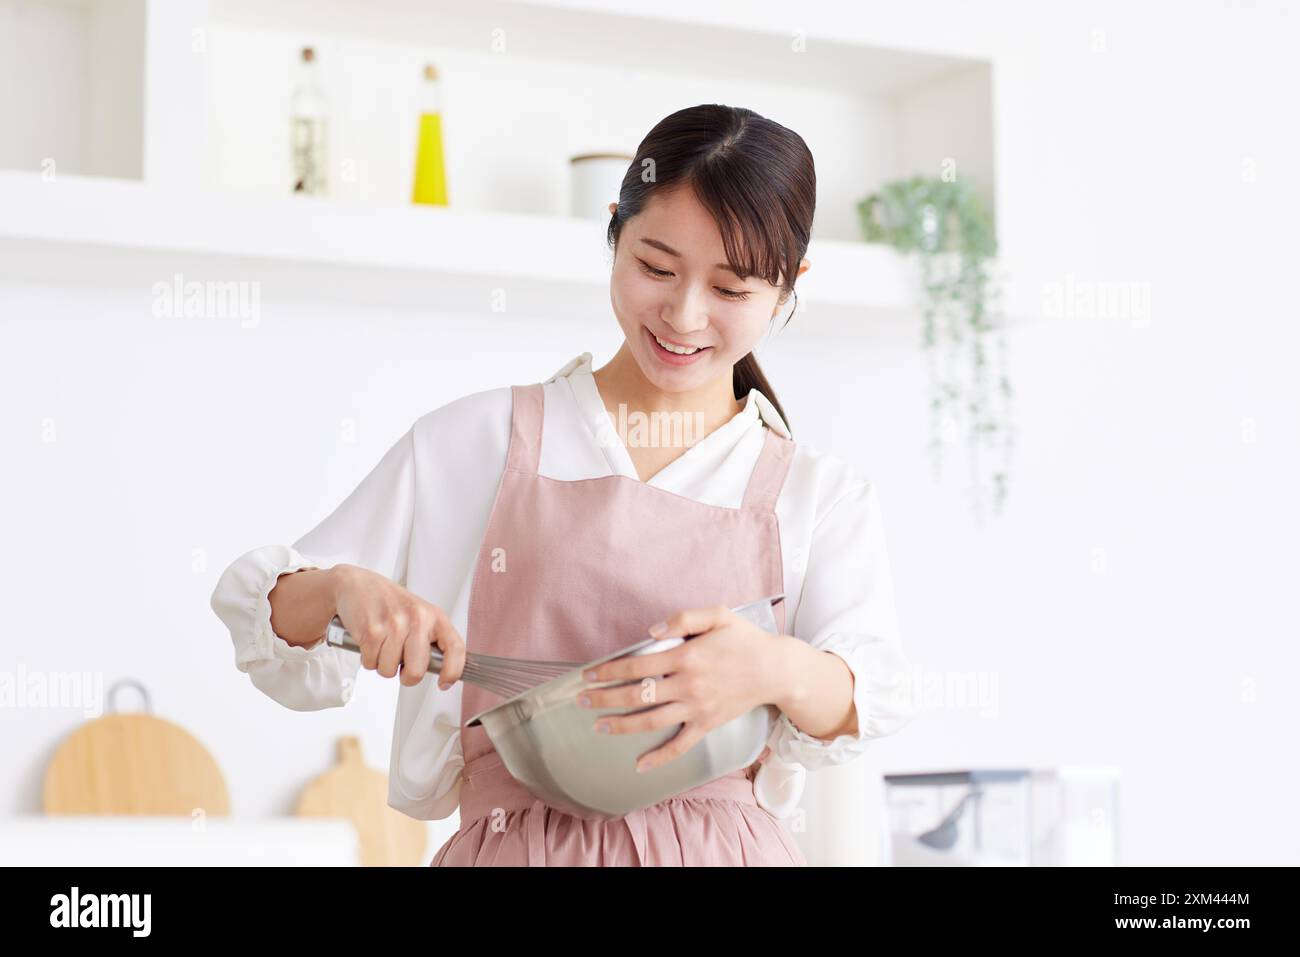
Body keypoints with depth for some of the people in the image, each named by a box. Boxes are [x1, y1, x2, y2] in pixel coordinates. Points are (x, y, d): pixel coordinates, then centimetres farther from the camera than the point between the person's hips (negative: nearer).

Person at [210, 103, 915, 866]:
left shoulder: (822, 496, 15)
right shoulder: (475, 442, 14)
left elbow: (871, 696, -1)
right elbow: (260, 612, 15)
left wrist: (777, 670, -23)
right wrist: (343, 590, -7)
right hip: (514, 842, -2)